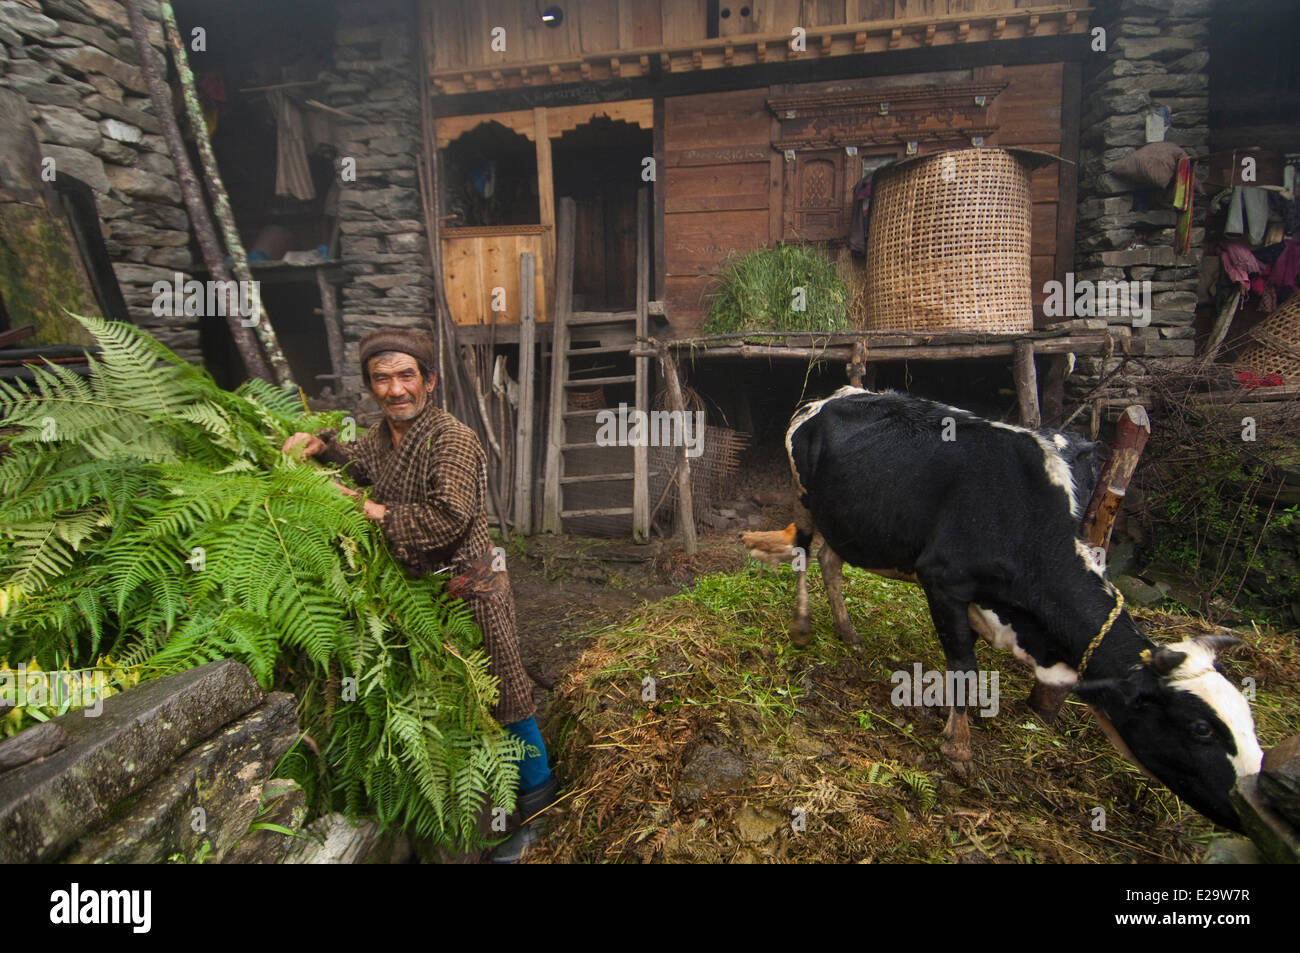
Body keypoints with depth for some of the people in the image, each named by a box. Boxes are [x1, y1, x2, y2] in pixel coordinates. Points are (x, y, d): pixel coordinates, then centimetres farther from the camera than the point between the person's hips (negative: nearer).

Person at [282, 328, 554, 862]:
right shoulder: (382, 436, 7)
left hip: (467, 586, -9)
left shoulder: (452, 439, -20)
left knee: (498, 691, 1)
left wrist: (377, 513, -20)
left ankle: (535, 790, 21)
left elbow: (448, 516, -30)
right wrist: (320, 445, 9)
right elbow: (358, 462, 30)